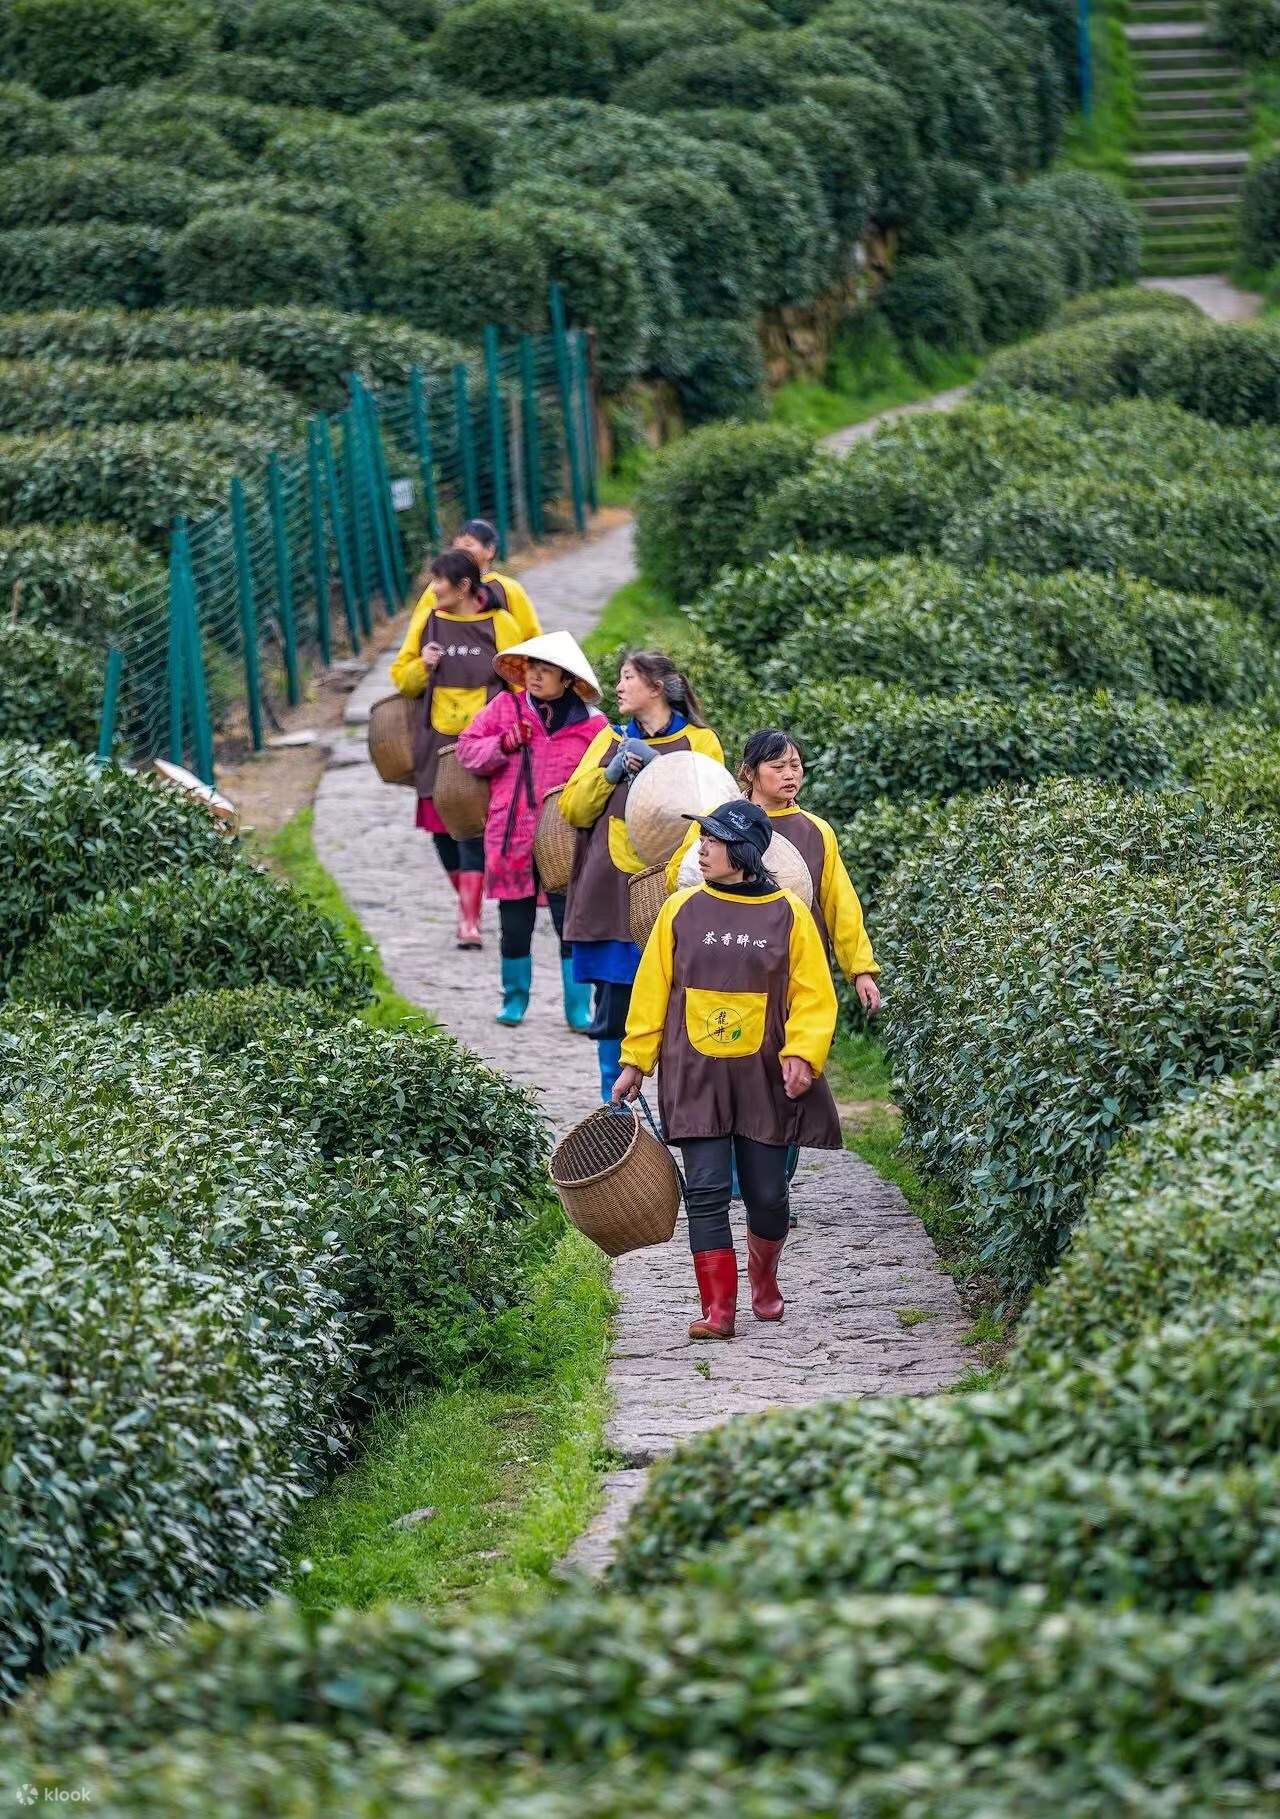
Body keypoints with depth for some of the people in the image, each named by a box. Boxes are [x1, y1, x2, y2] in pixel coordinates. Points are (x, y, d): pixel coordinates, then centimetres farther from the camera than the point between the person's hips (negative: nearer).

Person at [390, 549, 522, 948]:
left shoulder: (499, 624, -1)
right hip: (438, 739, 4)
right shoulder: (427, 623, 8)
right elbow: (401, 677, 15)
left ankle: (469, 920, -11)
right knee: (441, 826, 5)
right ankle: (466, 897, 27)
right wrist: (423, 667, -6)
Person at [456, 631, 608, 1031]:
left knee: (572, 924, -2)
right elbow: (467, 749, 6)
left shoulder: (591, 724, -1)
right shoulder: (504, 708, 4)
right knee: (515, 926, 11)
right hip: (511, 841, 2)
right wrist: (503, 746, -12)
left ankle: (578, 1009, 8)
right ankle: (515, 999, 29)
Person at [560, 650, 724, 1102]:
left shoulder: (699, 742, 8)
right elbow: (572, 809, 12)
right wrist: (610, 774, -4)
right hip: (610, 894, 3)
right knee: (612, 1006, 2)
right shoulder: (610, 740, 18)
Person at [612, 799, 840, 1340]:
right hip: (696, 1074, 1)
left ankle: (763, 1275, 34)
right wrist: (634, 1062, 5)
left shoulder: (788, 914, -1)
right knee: (706, 1190, -7)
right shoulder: (681, 910, 2)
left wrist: (802, 1053, -14)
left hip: (763, 1075, 0)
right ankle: (718, 1309, -3)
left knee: (767, 1193, 5)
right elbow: (652, 990, 7)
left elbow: (814, 996, 0)